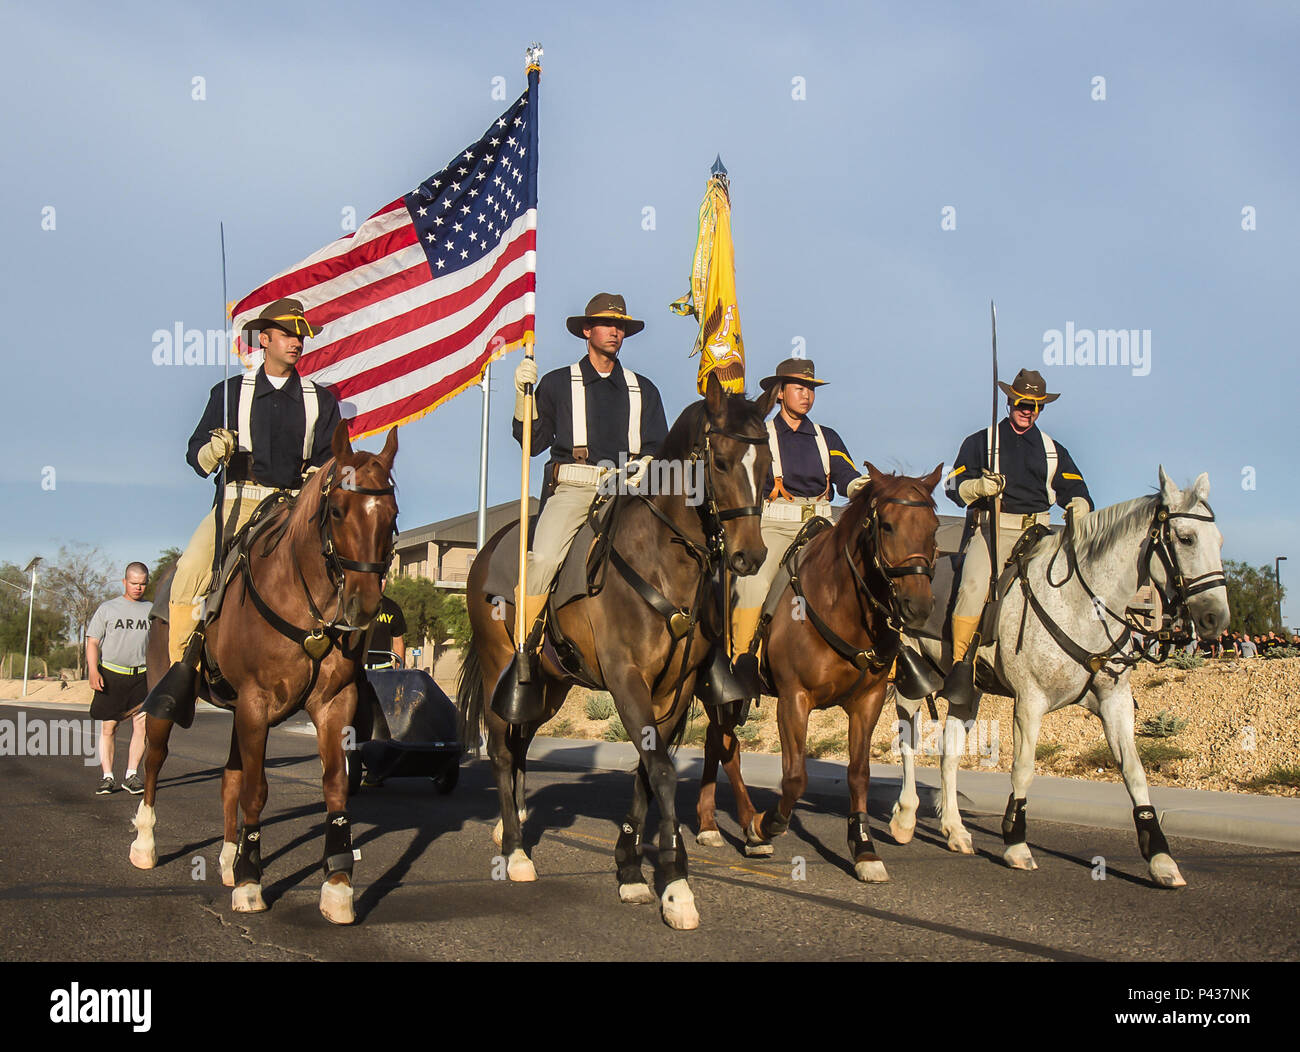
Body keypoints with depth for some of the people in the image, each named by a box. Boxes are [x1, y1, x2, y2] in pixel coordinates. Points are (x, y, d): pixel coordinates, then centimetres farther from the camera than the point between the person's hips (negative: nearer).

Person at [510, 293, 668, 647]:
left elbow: (659, 448, 18)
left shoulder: (644, 390, 20)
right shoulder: (557, 383, 13)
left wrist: (645, 466, -4)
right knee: (543, 558, -25)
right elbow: (533, 442, 8)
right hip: (572, 487, -2)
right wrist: (523, 394, -3)